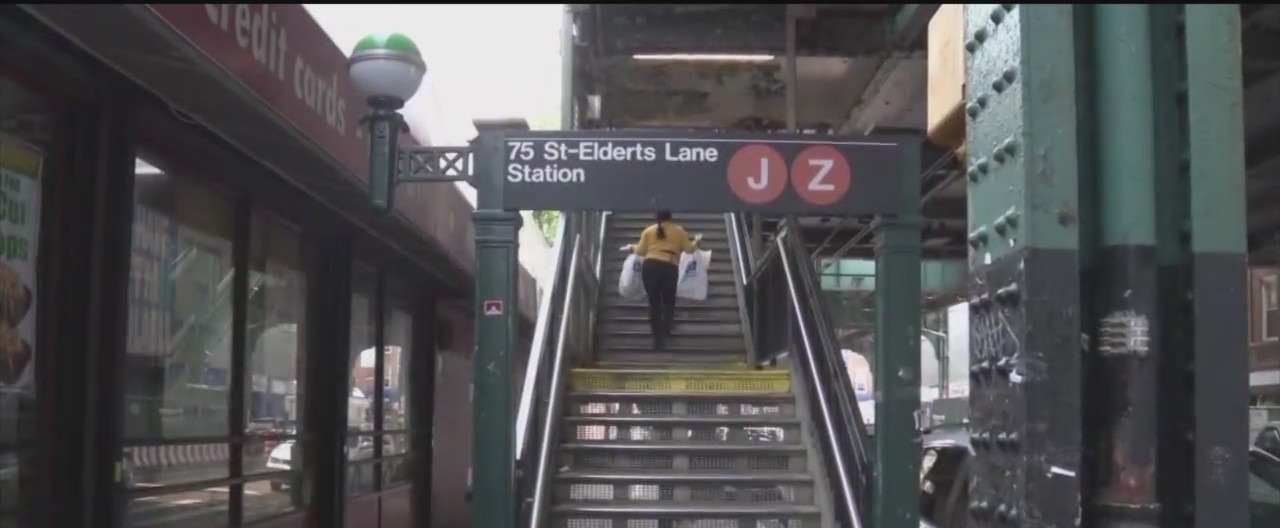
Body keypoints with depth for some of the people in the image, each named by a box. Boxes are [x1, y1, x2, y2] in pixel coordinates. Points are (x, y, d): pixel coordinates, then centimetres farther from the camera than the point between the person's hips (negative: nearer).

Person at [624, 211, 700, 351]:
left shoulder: (648, 231, 15)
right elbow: (689, 249, 16)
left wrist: (633, 247, 36)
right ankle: (666, 331, 5)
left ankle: (658, 339, 3)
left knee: (654, 303, 6)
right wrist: (696, 241, 37)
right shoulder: (679, 231, 13)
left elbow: (641, 251, 14)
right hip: (669, 268, -1)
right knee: (669, 301, 20)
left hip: (650, 266, 1)